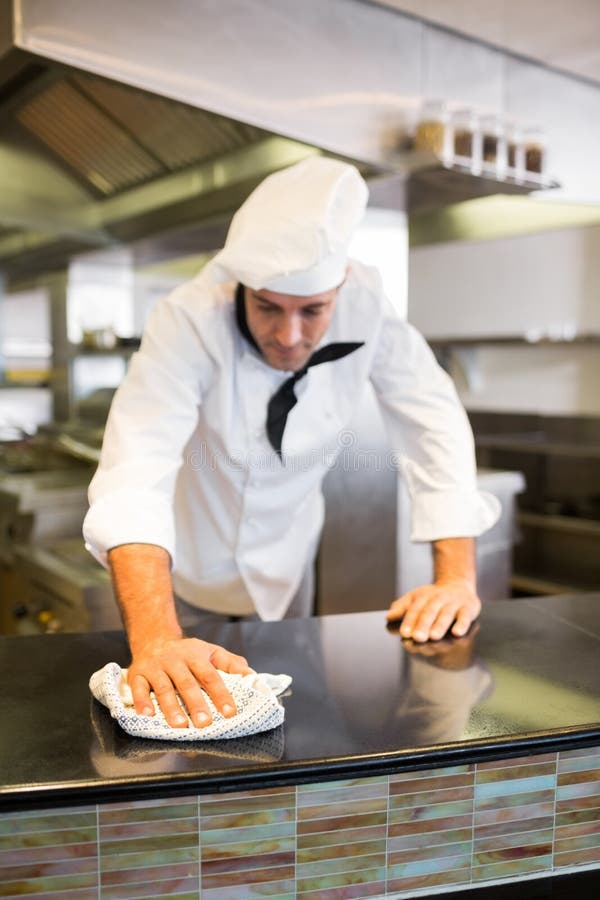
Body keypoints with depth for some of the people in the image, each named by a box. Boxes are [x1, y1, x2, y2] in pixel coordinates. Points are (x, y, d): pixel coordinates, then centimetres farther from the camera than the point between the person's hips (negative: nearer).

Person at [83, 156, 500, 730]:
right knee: (179, 700, 17)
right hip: (184, 557, -2)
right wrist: (155, 640, -58)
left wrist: (456, 577, -28)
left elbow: (433, 424, -19)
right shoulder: (189, 322, -33)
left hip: (286, 558, 3)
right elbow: (137, 468, -44)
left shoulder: (366, 307, -25)